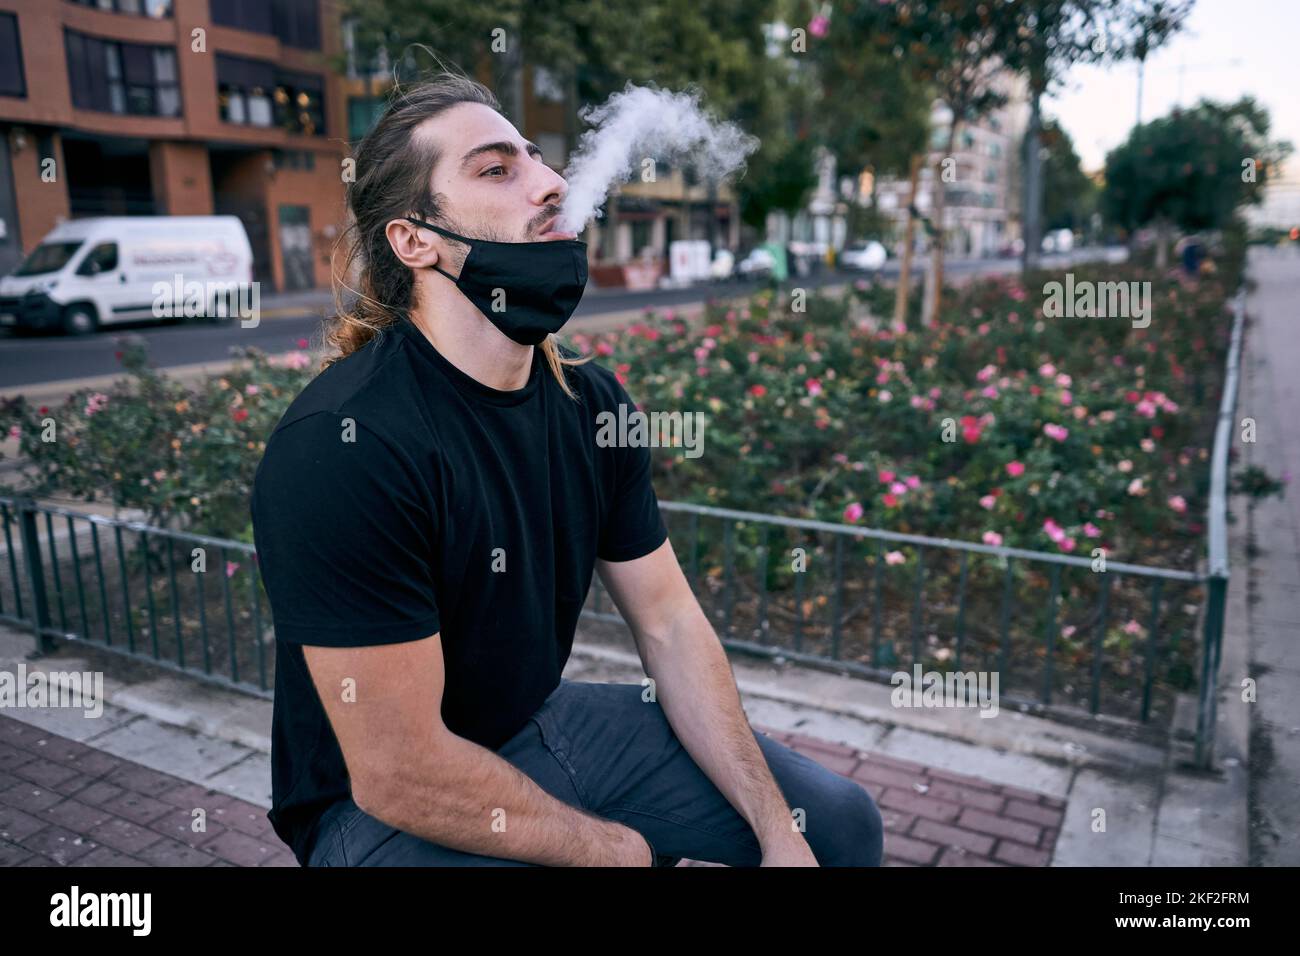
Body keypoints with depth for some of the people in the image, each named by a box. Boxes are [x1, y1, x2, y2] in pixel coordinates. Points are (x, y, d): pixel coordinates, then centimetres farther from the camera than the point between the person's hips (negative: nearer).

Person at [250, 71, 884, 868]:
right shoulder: (340, 445, -27)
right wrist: (621, 850, -12)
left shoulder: (592, 400, -5)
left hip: (545, 716, 6)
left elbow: (669, 624, -1)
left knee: (838, 822, 5)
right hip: (383, 803, -5)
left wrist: (779, 831, -6)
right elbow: (401, 774, -25)